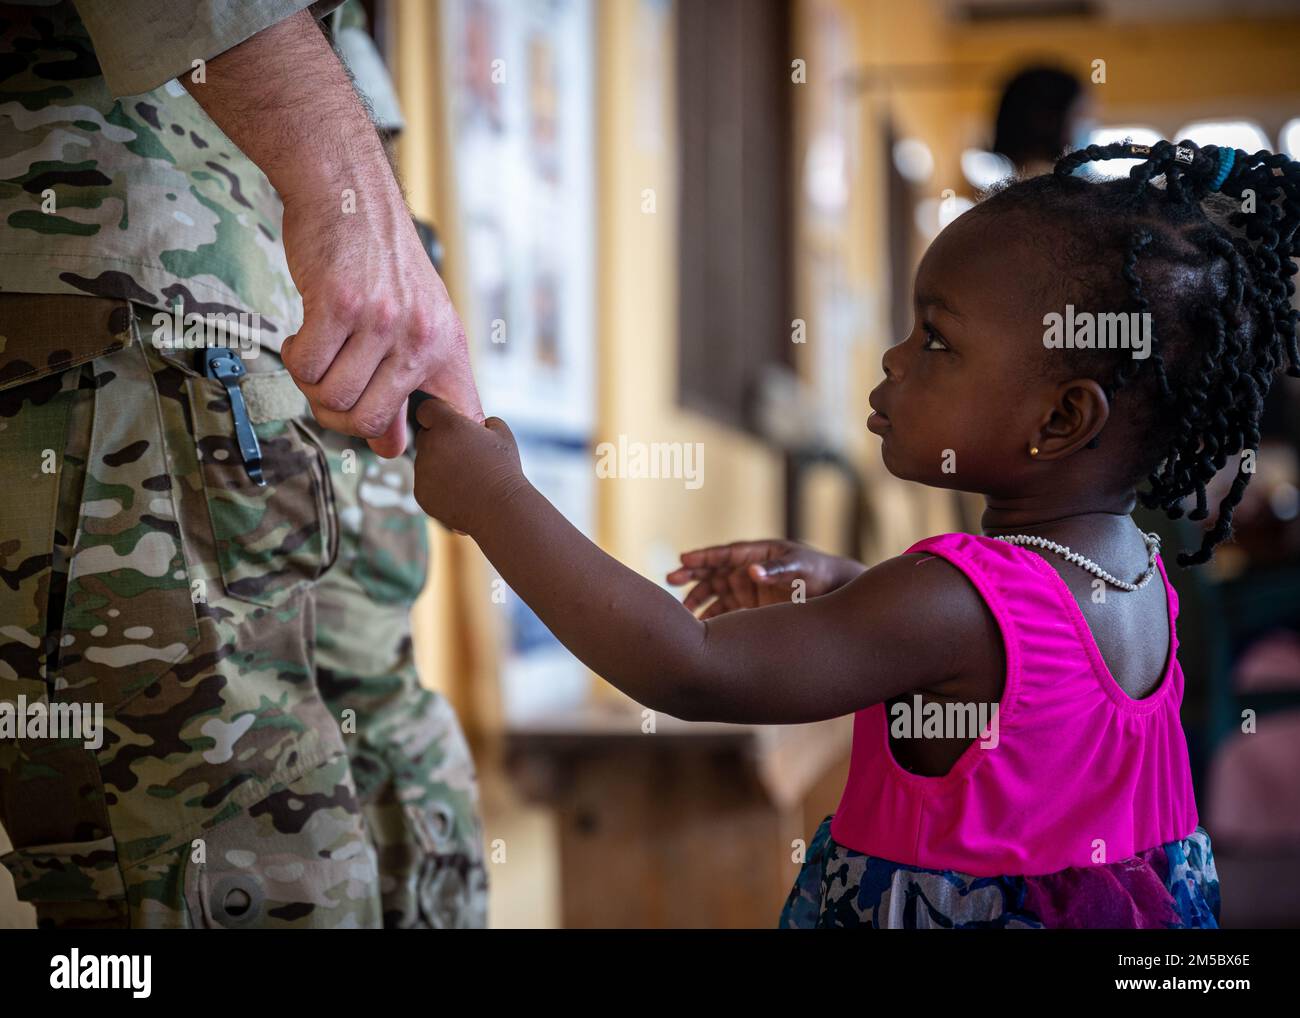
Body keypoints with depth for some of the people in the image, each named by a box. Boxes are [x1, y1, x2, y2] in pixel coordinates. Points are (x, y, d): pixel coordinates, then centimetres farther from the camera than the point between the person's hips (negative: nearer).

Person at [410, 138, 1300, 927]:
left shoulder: (958, 604, -26)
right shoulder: (1138, 572, -2)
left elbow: (689, 670, -31)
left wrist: (497, 498, -27)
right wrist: (842, 586, 6)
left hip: (947, 905, -8)